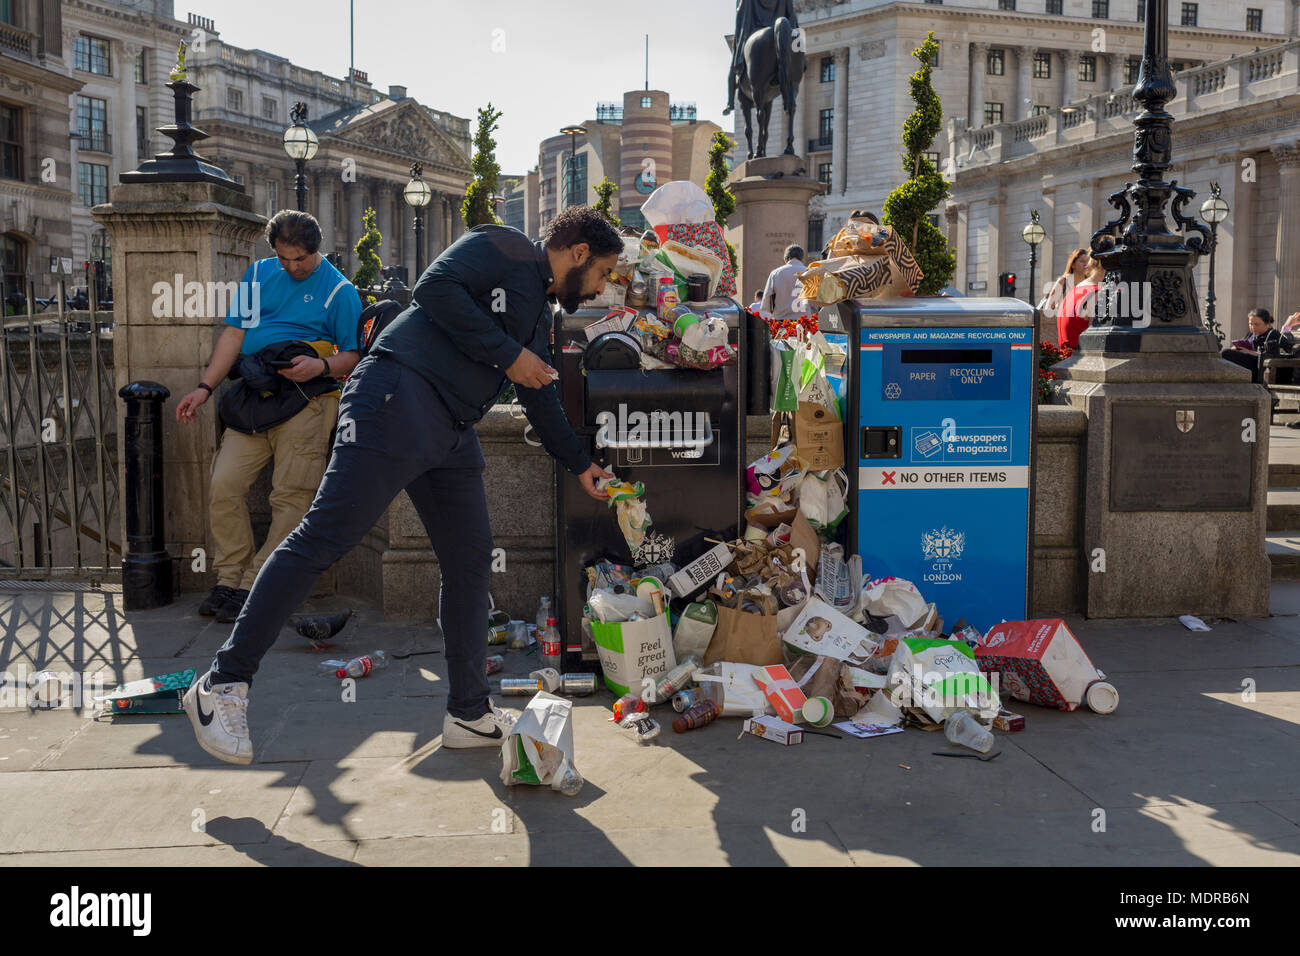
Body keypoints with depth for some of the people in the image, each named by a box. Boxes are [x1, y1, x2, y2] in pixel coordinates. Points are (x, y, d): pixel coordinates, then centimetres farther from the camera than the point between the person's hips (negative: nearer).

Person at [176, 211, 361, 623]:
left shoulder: (339, 290, 3)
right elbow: (234, 334, 17)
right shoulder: (259, 274, 17)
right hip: (252, 401, 5)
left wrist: (322, 366, -18)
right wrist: (204, 388, 10)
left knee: (290, 497, -7)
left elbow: (354, 355, 2)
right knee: (224, 486, -5)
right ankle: (229, 579, 7)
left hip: (304, 402, -4)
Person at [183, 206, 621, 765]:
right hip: (399, 400, -10)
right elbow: (435, 287, -14)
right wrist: (508, 354, -11)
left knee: (470, 562, 7)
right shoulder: (504, 248, 2)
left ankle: (469, 714, 17)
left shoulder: (539, 316, 27)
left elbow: (543, 406, 35)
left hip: (451, 436, 10)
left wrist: (581, 467, 40)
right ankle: (223, 683, -8)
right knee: (325, 538, -13)